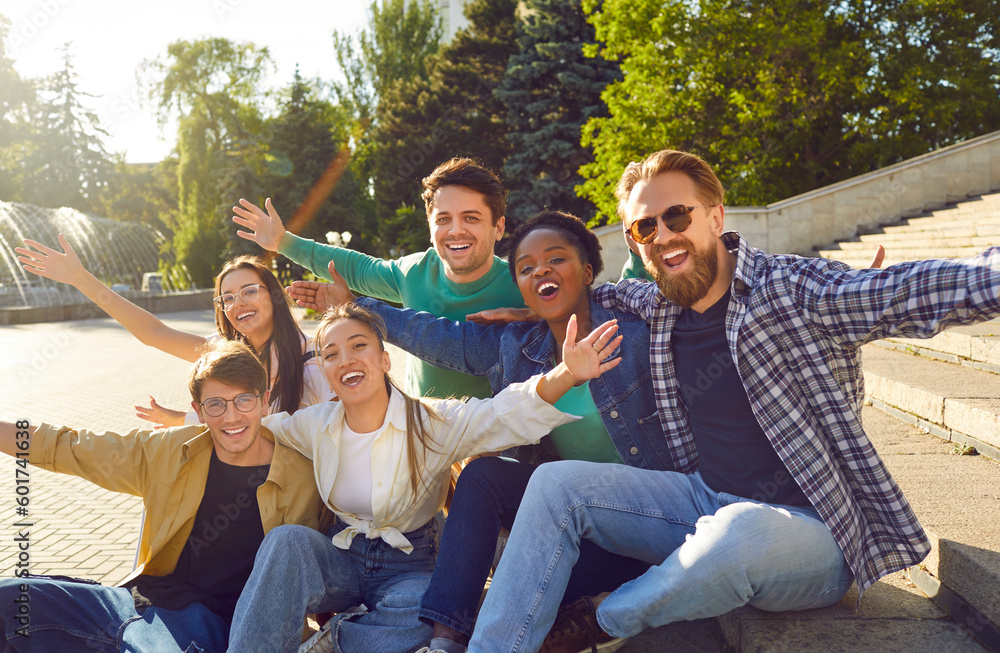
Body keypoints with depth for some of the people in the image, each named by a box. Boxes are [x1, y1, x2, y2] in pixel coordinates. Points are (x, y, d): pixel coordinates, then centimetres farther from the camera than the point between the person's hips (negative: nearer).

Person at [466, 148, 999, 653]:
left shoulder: (794, 289, -13)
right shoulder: (658, 308, 5)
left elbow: (913, 291, -29)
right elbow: (606, 294, 27)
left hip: (810, 530, -5)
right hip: (705, 502, 6)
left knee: (739, 530, -38)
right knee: (556, 482, -5)